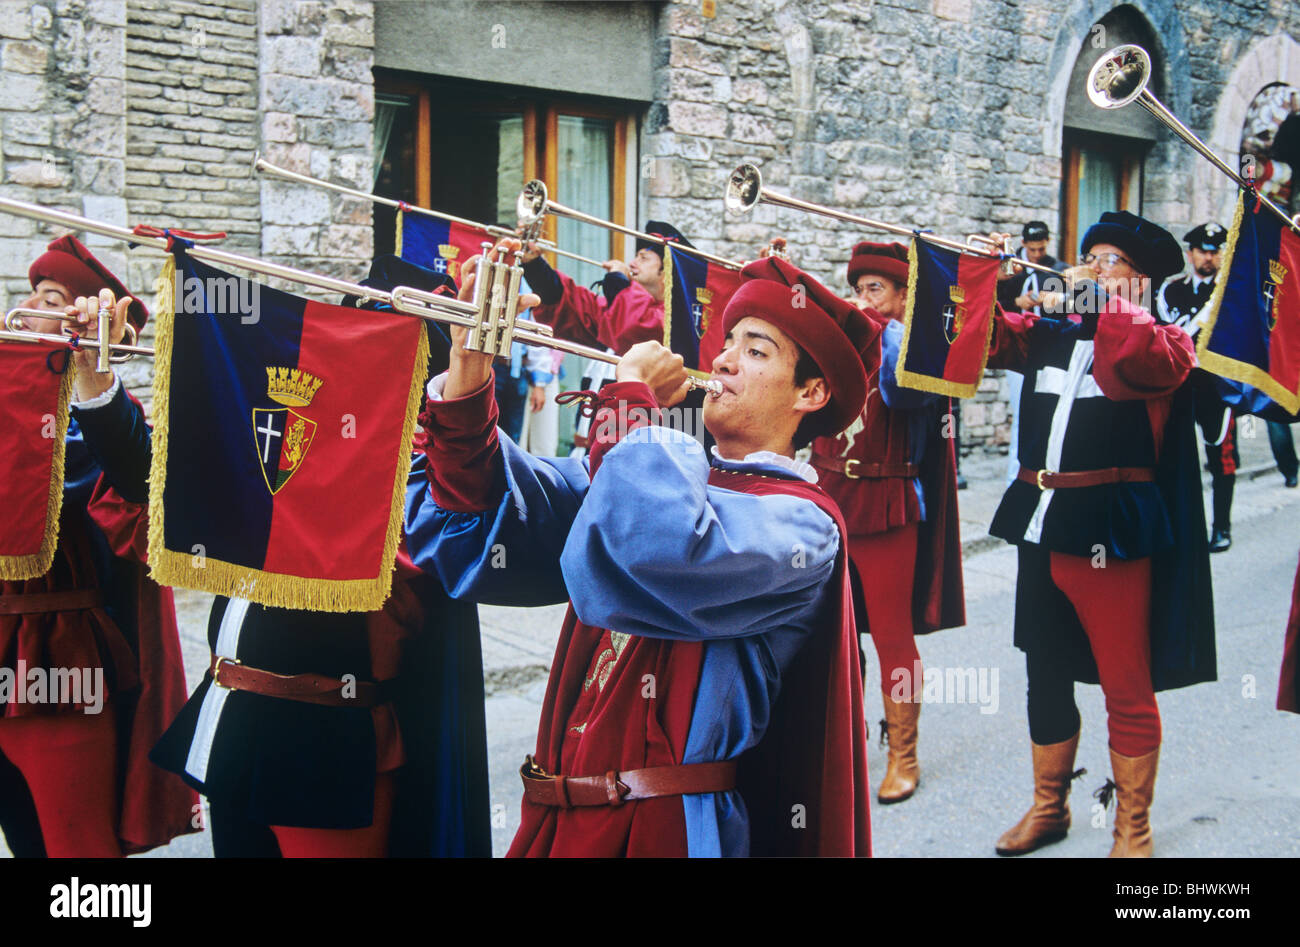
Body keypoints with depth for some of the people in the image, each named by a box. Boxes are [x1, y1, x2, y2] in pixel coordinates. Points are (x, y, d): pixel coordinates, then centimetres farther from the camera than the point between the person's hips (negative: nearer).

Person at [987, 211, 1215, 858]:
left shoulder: (1163, 340, -1)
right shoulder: (1051, 335, 14)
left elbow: (1135, 366, -23)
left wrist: (1113, 300, -11)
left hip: (1111, 534, -5)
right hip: (1041, 524, 6)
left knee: (1127, 691, 1)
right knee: (1045, 678, 17)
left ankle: (1133, 828, 16)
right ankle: (1049, 807, 32)